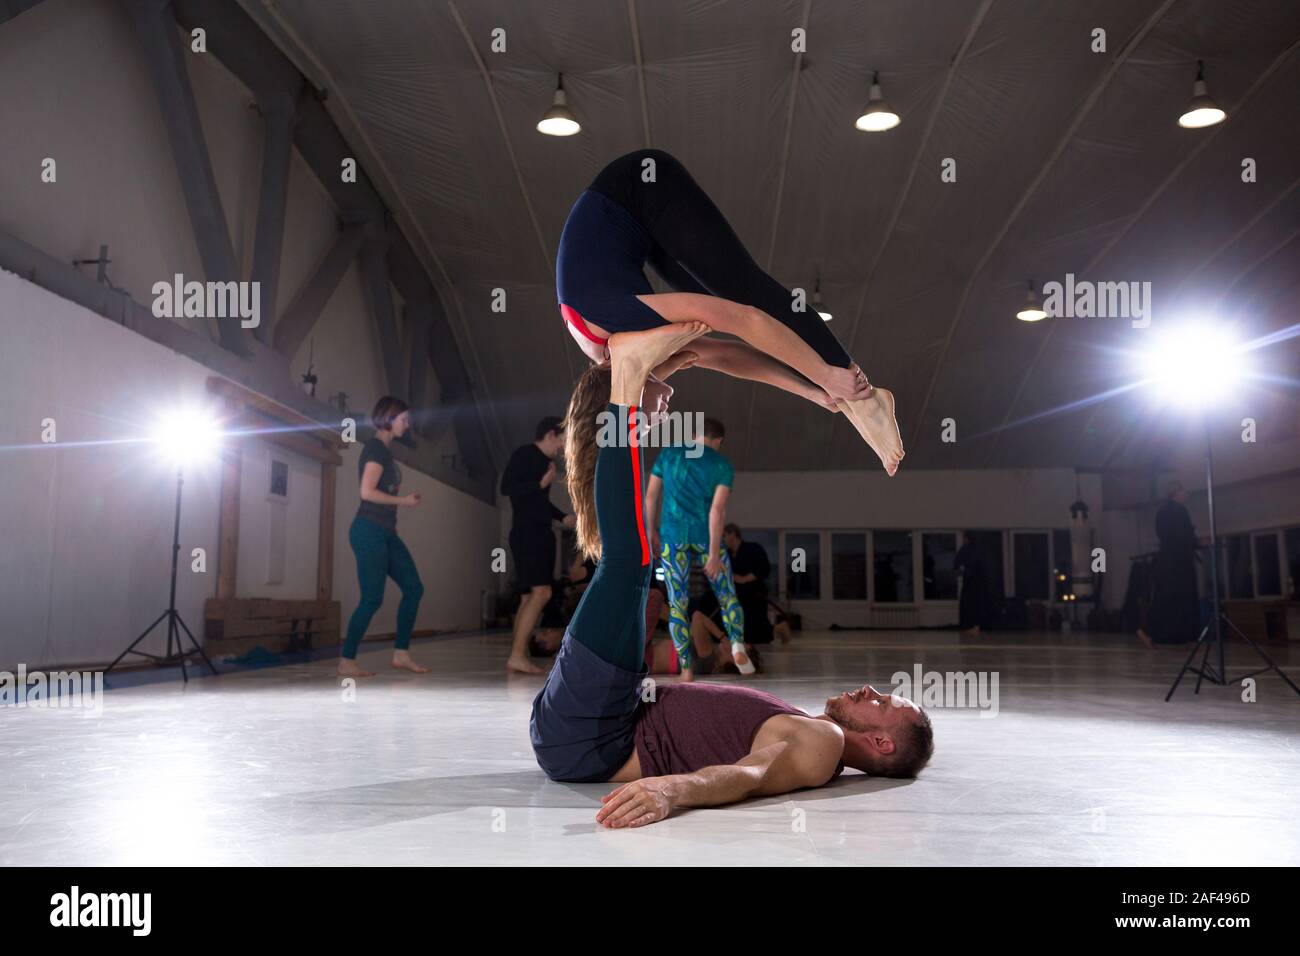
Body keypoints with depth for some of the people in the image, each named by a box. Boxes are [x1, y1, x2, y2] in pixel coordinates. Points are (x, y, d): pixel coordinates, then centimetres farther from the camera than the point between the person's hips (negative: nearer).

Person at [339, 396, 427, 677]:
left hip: (385, 533, 9)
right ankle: (346, 662, 1)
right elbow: (367, 492, -19)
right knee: (372, 598, -8)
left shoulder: (383, 450, 17)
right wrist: (403, 501, -9)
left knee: (413, 588, 6)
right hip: (369, 531, -9)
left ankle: (401, 654, 11)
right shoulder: (376, 447, -10)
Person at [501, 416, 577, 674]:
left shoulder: (544, 460, 20)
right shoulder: (524, 454, -7)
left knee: (531, 595, 7)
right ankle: (517, 655, -17)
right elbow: (506, 487, -17)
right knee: (541, 592, -17)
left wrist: (563, 517, 21)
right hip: (526, 533, -10)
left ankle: (518, 656, 8)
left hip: (540, 534, 10)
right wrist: (540, 484, -20)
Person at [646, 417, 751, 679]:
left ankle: (686, 667, 2)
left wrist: (652, 532, 17)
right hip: (706, 535, -1)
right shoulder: (723, 465, 0)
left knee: (678, 603, 5)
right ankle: (738, 643, -9)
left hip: (673, 535, 1)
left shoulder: (668, 454, 8)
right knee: (727, 594, 13)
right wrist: (713, 554, -13)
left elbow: (651, 496, 6)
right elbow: (717, 510, -10)